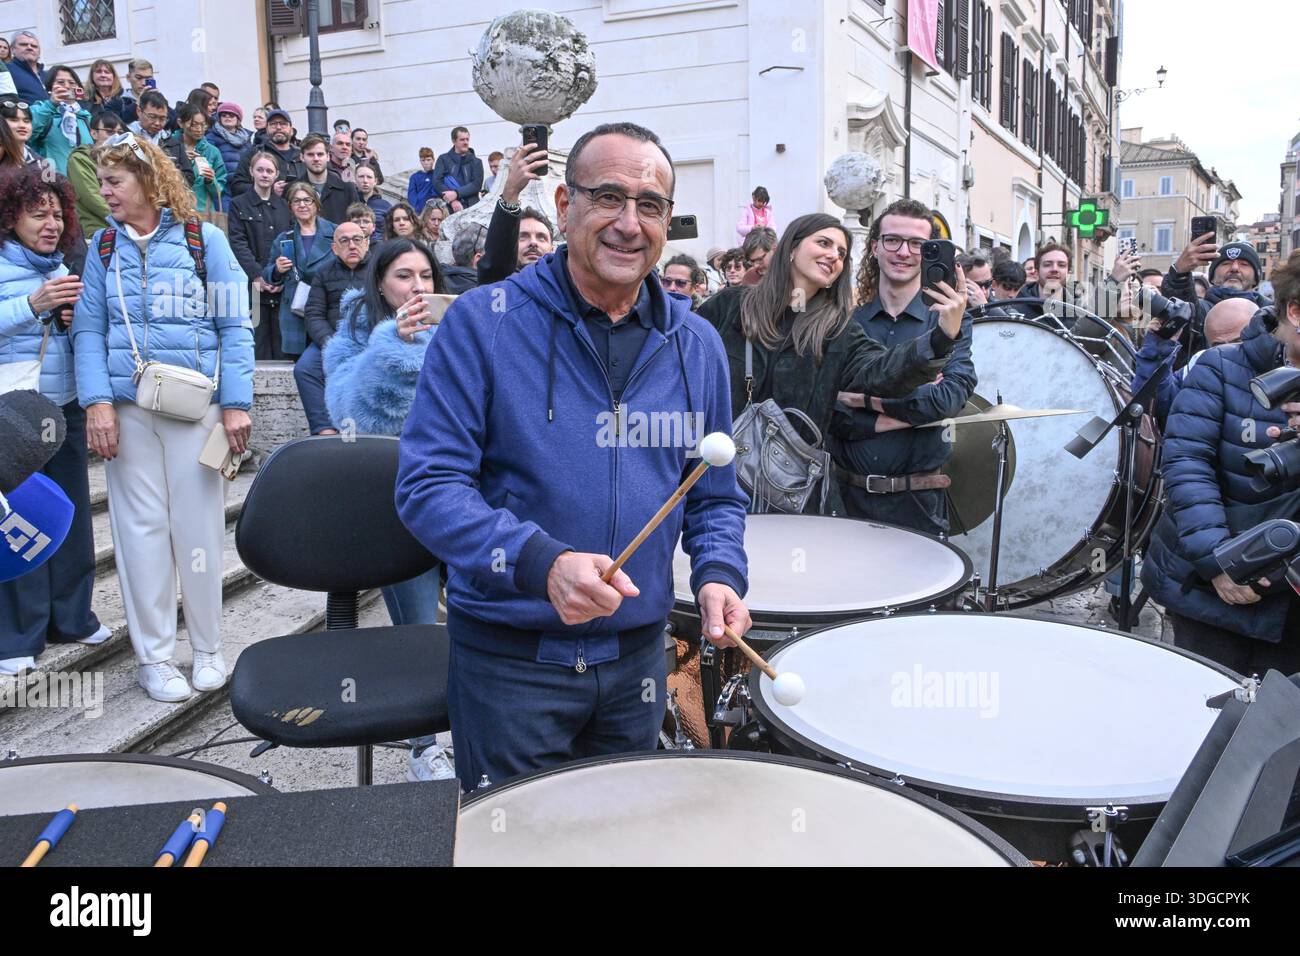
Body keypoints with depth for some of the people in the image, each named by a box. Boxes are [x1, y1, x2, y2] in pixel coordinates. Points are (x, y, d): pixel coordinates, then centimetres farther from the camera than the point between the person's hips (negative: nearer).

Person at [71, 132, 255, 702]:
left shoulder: (204, 239, 2)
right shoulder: (104, 246, 10)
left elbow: (234, 326, -1)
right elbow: (89, 328, 5)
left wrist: (236, 404, -9)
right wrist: (97, 400, -9)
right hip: (127, 404, 2)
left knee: (198, 523, 3)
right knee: (141, 525, 4)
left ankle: (207, 648, 18)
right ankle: (154, 657, 14)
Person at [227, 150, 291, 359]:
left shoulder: (284, 206, 16)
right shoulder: (239, 205, 7)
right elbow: (238, 244, -2)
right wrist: (257, 276, -14)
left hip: (283, 286, 3)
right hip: (253, 286, -3)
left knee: (282, 345, 1)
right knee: (257, 344, -5)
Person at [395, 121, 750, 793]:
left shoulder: (696, 346, 3)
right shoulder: (483, 323, -11)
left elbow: (715, 496, 12)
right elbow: (427, 485, -15)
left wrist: (718, 574, -9)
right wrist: (542, 563, -30)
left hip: (637, 655, 5)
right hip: (509, 658, -4)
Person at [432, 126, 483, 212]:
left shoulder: (476, 162, 14)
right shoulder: (443, 159, 14)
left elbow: (477, 184, 1)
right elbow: (437, 182, 2)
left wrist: (456, 193, -14)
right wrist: (452, 201, -13)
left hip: (471, 207, 0)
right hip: (449, 208, 0)